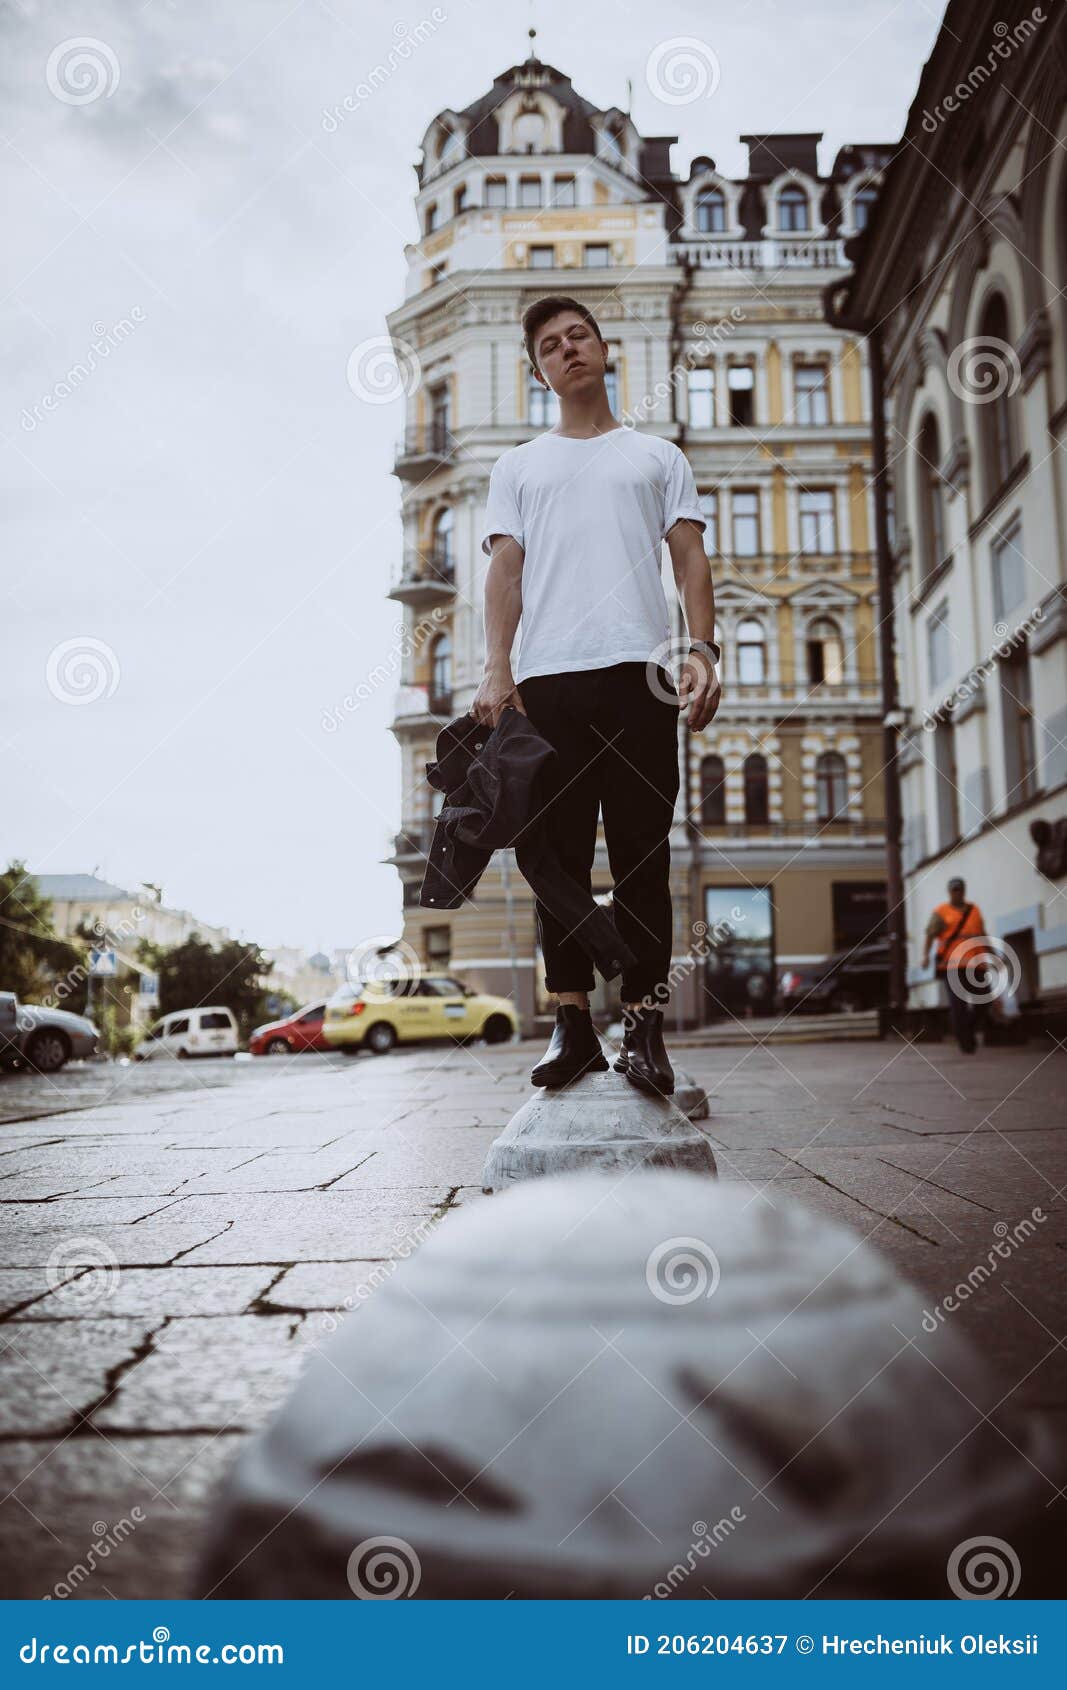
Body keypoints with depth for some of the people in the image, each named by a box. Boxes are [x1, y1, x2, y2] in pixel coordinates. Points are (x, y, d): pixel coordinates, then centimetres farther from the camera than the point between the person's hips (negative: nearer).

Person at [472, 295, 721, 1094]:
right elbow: (505, 569, 12)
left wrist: (704, 649, -5)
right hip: (547, 678, 1)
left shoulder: (658, 456, 21)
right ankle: (573, 1023, 3)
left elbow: (691, 558, 11)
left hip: (637, 671, -1)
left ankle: (644, 1026, -2)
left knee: (643, 855, -4)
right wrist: (497, 670, -3)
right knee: (559, 855, -1)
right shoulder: (519, 466, 22)